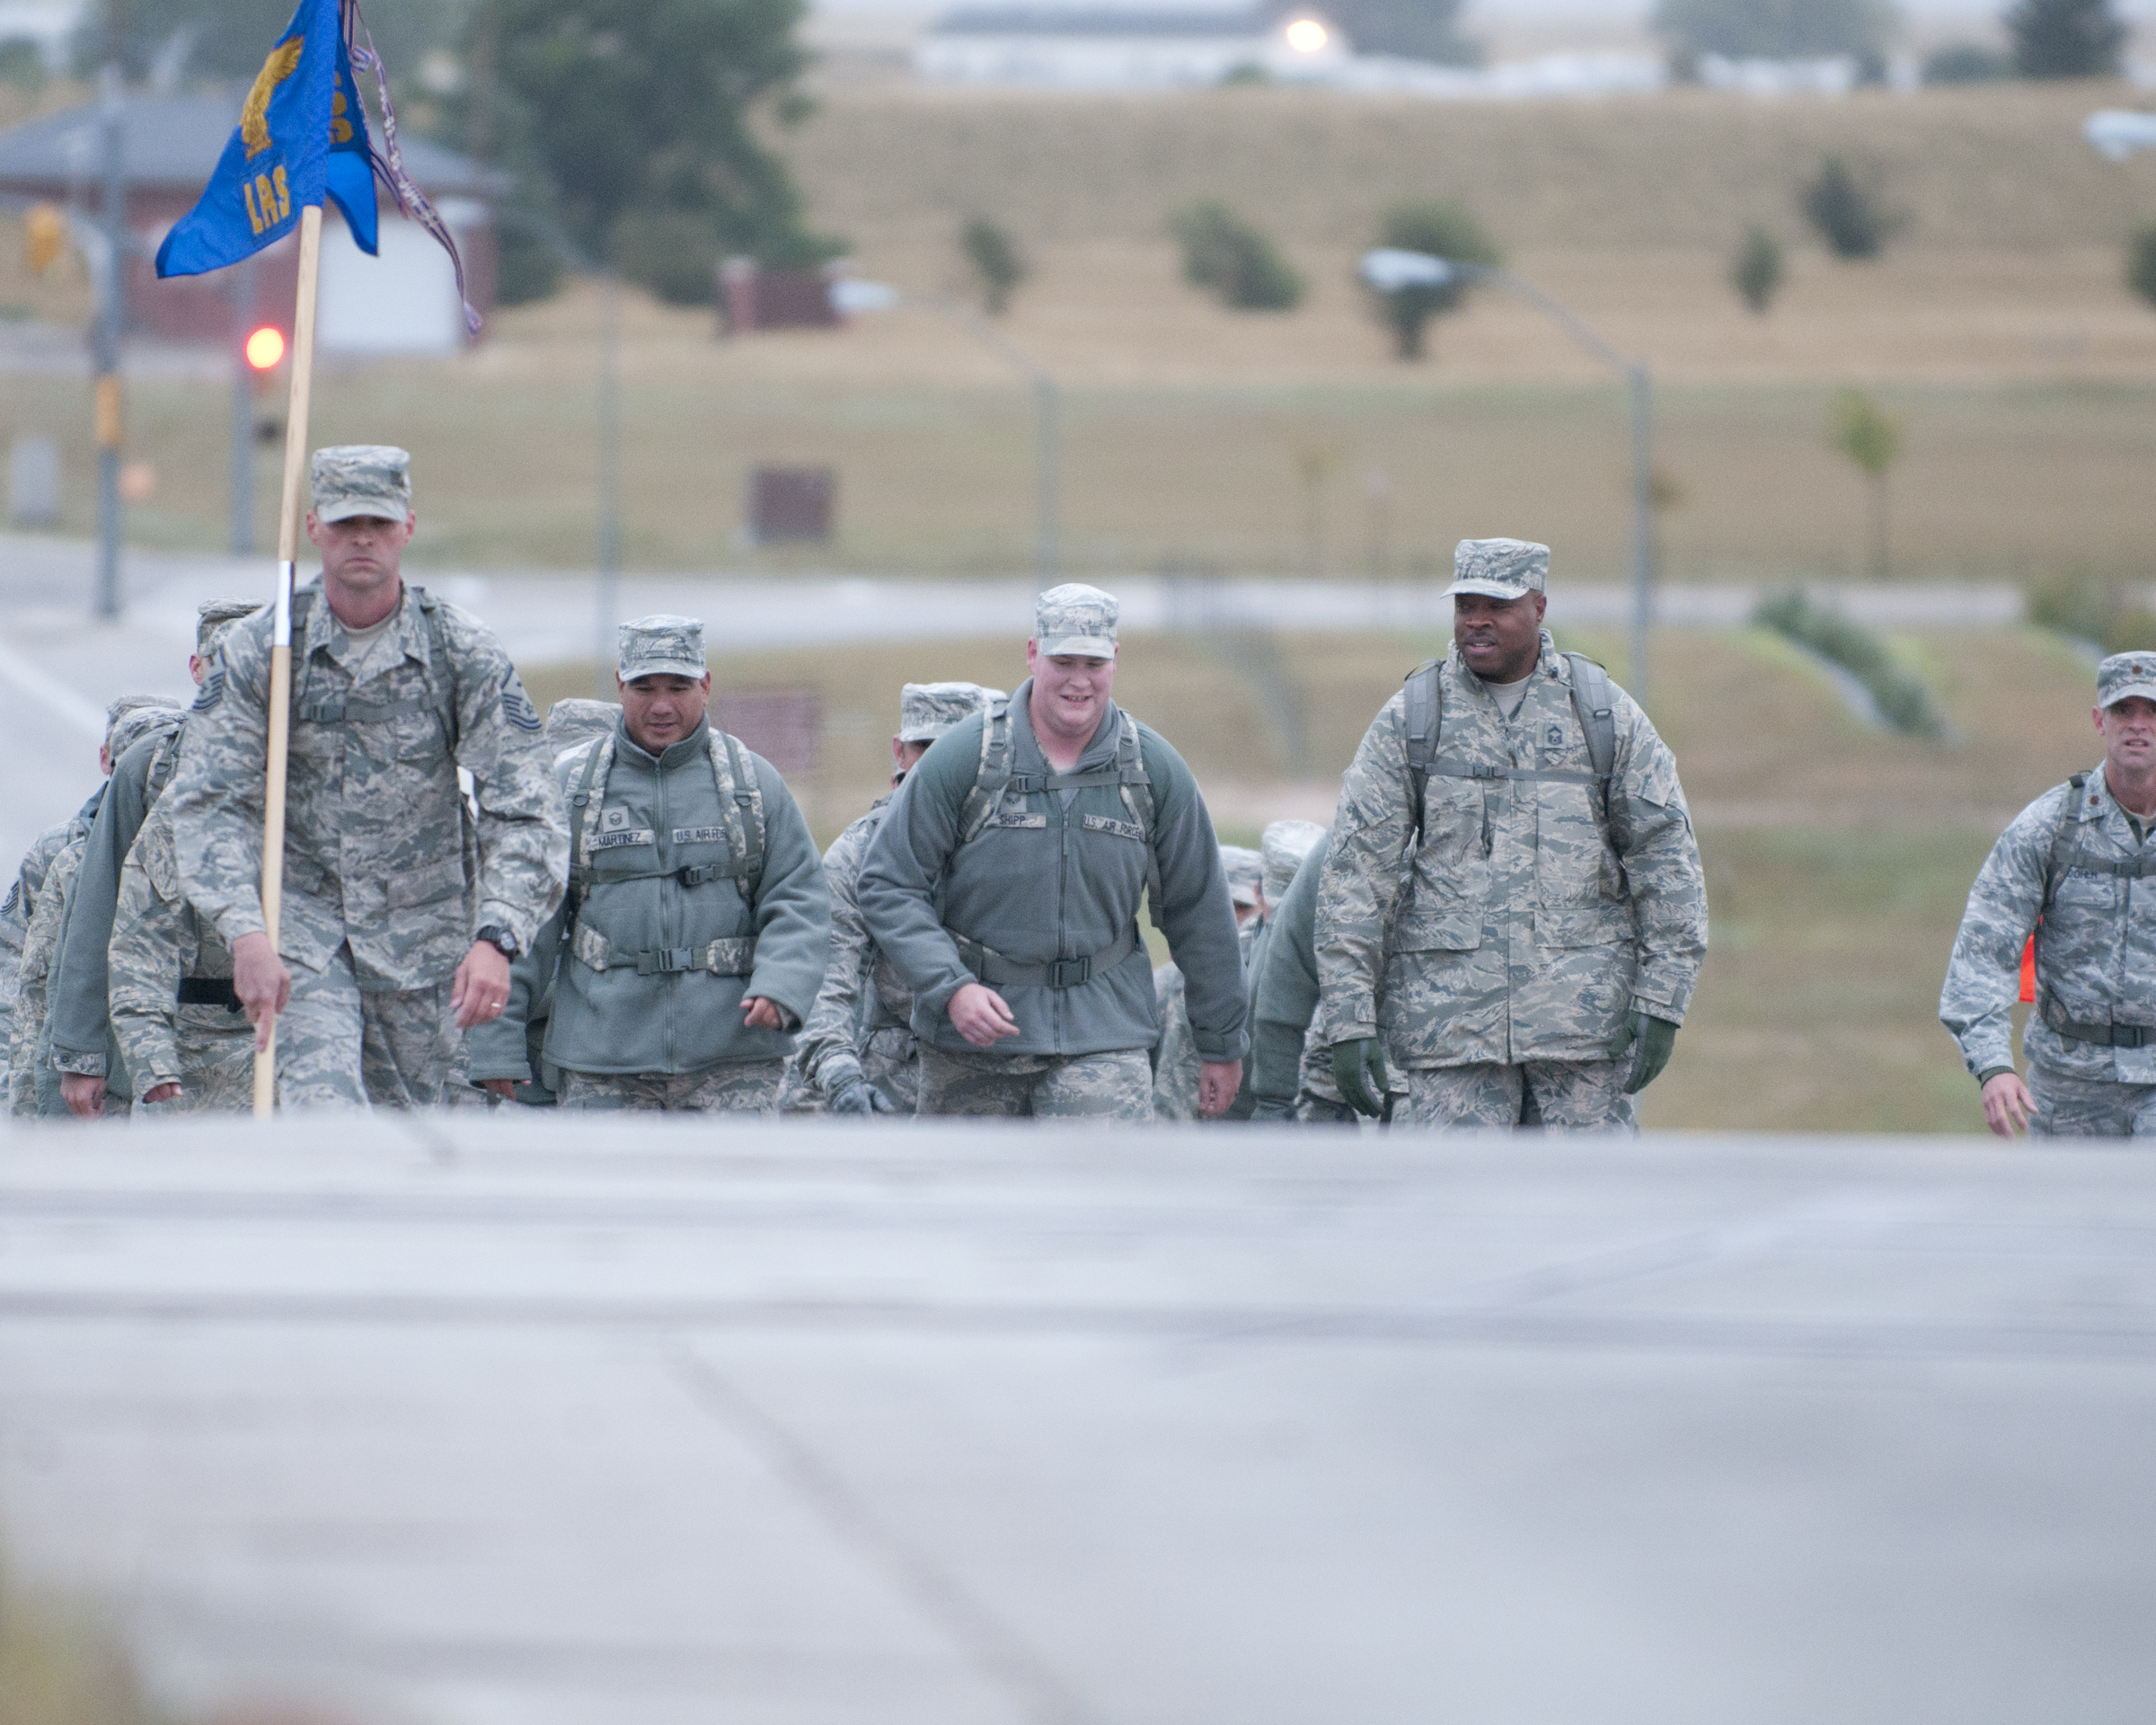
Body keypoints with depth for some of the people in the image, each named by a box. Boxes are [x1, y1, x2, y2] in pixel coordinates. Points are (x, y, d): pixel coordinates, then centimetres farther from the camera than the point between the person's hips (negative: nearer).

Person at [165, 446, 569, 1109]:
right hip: (302, 913, -1)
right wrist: (244, 932, -27)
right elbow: (207, 800, -11)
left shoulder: (464, 652, -9)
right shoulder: (258, 649, -8)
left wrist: (496, 940, -29)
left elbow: (526, 812, -13)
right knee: (321, 1111, -19)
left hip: (421, 924, 1)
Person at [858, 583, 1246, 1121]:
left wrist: (1220, 1045, 14)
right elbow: (888, 887, -6)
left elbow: (1198, 912, 9)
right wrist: (952, 988, -20)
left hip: (1102, 1031, 0)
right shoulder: (961, 758, -7)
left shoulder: (1155, 769, -1)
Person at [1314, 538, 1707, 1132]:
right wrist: (1348, 1024, -8)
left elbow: (1666, 855, 3)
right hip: (1451, 1012, 0)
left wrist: (1660, 1004, -6)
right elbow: (1356, 873, 0)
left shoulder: (1603, 714, 3)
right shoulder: (1409, 720, 2)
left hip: (1583, 1009, 0)